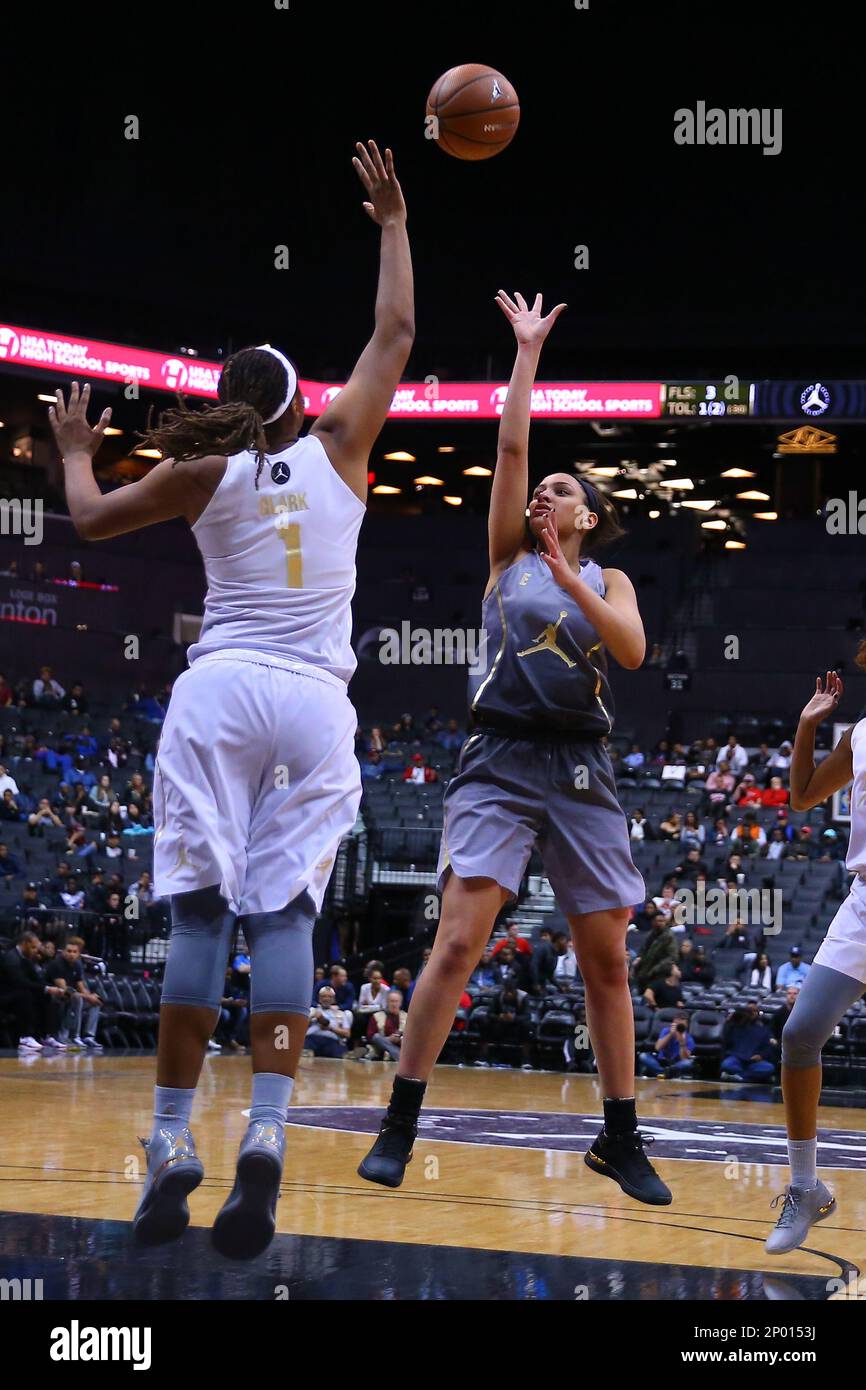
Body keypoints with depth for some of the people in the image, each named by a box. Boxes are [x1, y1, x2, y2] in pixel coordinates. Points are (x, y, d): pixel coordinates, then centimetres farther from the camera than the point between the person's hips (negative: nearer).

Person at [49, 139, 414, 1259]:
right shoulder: (337, 449, 7)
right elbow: (394, 336, 16)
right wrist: (392, 224, 25)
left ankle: (173, 1144, -7)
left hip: (221, 692, -1)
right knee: (284, 911, -3)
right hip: (315, 702, 1)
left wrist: (76, 449, 33)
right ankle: (267, 1131, -18)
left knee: (202, 907, -3)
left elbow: (92, 520, 14)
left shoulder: (201, 473, 5)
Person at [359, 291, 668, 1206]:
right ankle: (399, 1125, -8)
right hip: (500, 762, -2)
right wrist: (528, 350, 6)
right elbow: (511, 446, 4)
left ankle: (620, 1139, 13)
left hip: (581, 773, 2)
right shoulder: (510, 556, 12)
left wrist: (571, 584, -14)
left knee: (607, 962, 3)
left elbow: (632, 652, -5)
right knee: (458, 942, -14)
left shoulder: (608, 580, 14)